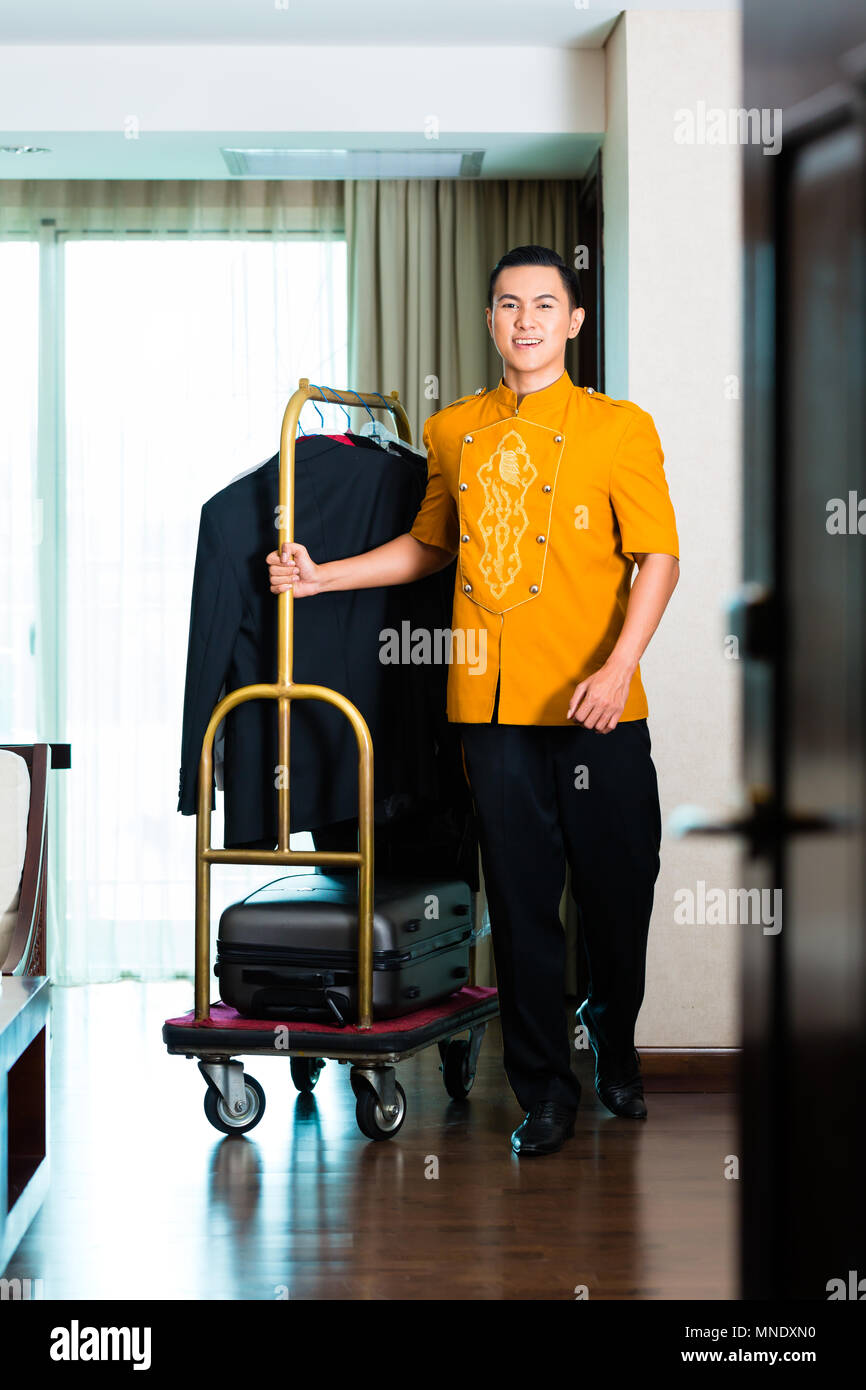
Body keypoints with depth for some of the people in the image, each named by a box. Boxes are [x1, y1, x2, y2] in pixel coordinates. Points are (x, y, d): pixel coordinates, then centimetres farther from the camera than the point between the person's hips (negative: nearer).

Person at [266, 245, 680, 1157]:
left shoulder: (619, 427, 1)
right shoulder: (452, 432, 13)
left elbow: (657, 557, -4)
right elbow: (429, 545, 25)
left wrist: (618, 667, -17)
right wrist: (324, 576, 17)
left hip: (595, 705, -2)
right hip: (492, 704, 2)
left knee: (616, 886, 6)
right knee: (521, 900, 5)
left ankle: (615, 1038, 35)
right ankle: (543, 1092, 16)